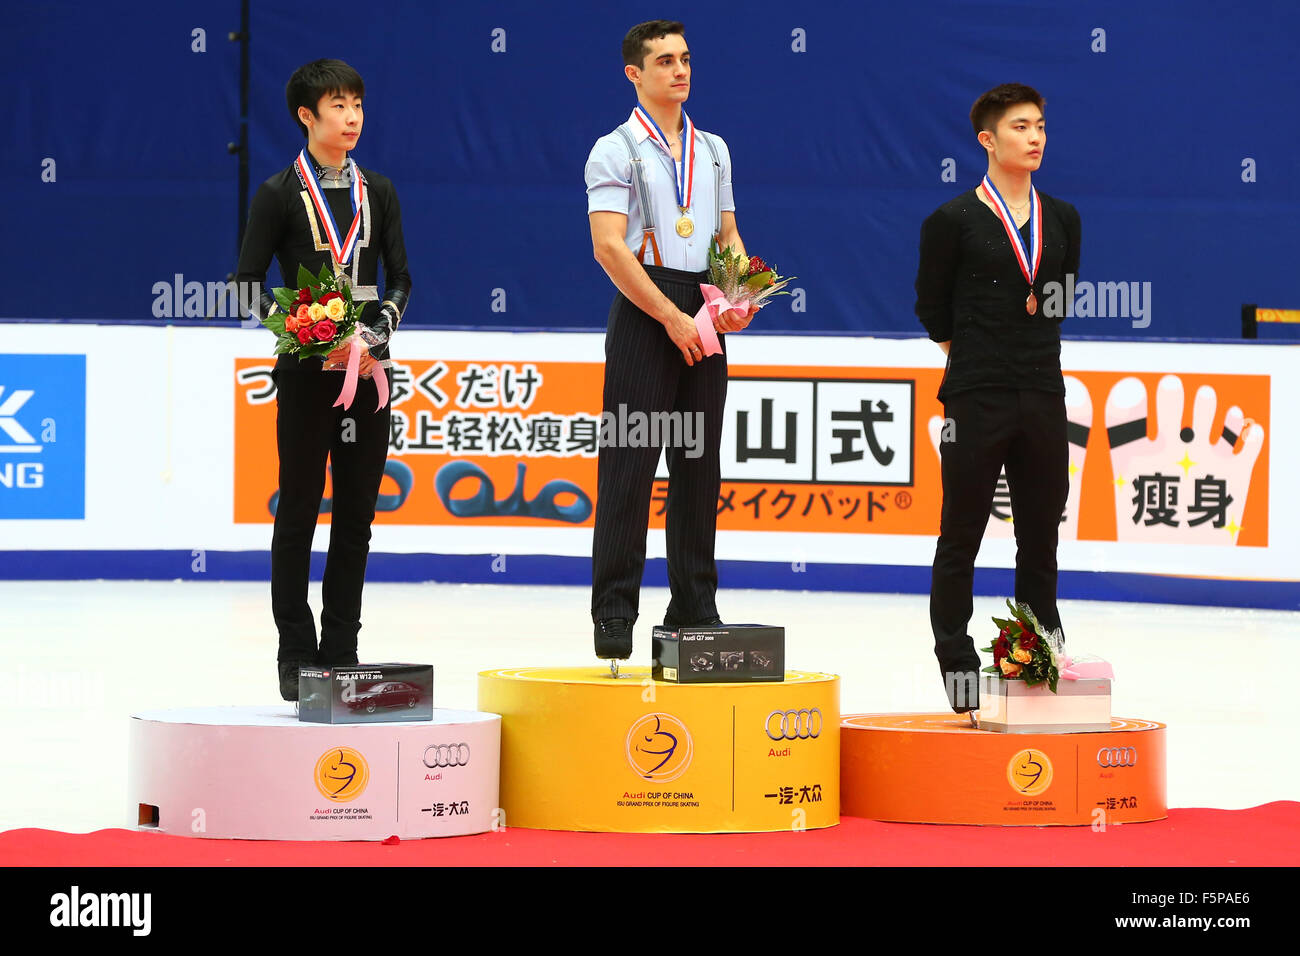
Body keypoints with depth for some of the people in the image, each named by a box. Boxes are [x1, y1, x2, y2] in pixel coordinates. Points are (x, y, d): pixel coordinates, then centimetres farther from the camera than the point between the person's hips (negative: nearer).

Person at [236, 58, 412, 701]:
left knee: (357, 511, 4)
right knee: (299, 508, 0)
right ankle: (296, 655, 5)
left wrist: (379, 330, -6)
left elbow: (400, 279, 13)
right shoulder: (280, 194, -1)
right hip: (306, 370, -4)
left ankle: (341, 649, 11)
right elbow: (248, 286, -2)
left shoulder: (377, 192, 10)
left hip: (367, 365, 4)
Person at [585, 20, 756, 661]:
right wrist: (671, 316, -17)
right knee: (630, 464, -8)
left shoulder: (713, 150, 17)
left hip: (702, 319, 6)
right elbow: (609, 246, -11)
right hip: (644, 314, -6)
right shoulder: (616, 151, -2)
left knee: (700, 463, 7)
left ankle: (695, 608, 14)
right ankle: (614, 614, -6)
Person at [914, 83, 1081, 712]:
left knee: (1041, 539, 10)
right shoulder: (954, 221, -5)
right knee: (961, 539, 1)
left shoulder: (1061, 219, 9)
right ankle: (957, 664, 11)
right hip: (976, 399, -4)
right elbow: (932, 308, 6)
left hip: (1043, 396, 4)